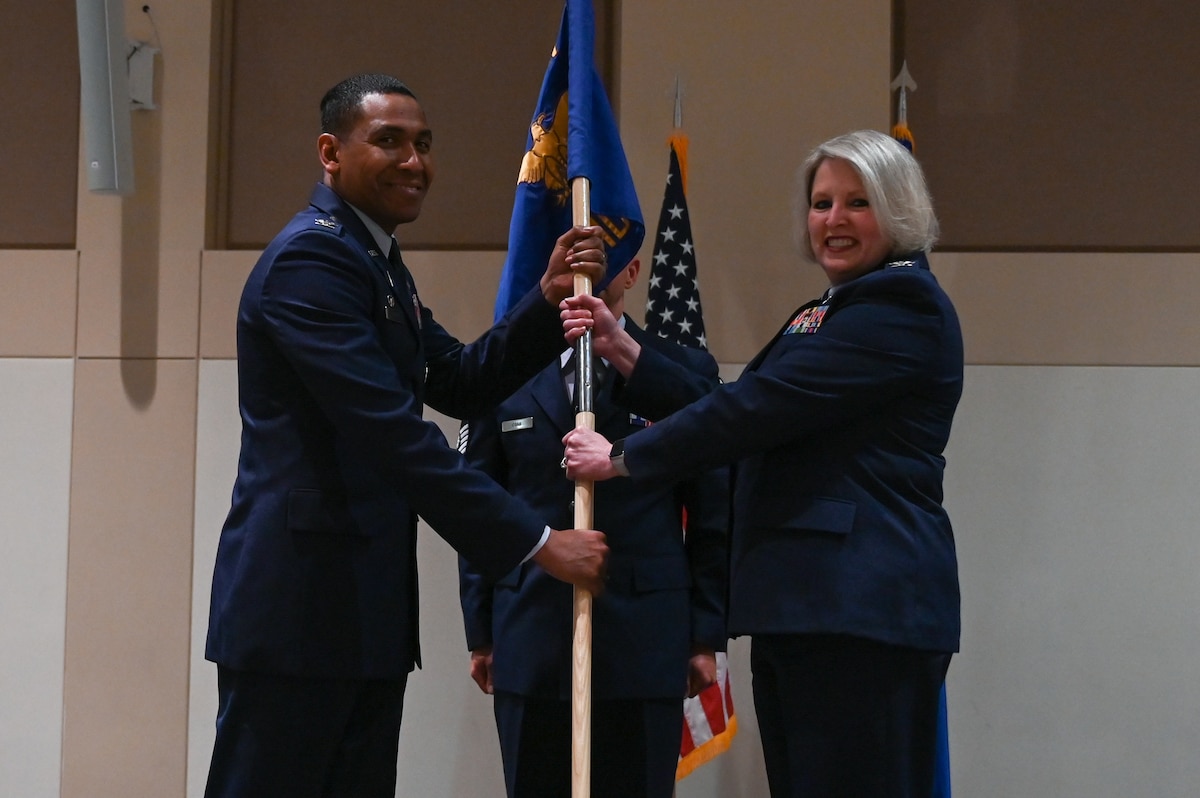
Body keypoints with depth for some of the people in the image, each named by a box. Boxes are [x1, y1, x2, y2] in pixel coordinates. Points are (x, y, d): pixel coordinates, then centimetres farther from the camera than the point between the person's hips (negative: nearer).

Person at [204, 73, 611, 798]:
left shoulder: (378, 262, 18)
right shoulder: (310, 260, -14)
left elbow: (463, 384, 15)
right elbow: (393, 433, -21)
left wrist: (549, 298, 0)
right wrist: (539, 543, -20)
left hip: (365, 609, 10)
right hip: (299, 603, -10)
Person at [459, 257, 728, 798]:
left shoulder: (684, 371, 5)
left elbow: (713, 514, 3)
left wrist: (706, 636, -2)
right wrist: (480, 632, 7)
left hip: (644, 645, -1)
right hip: (530, 646, 1)